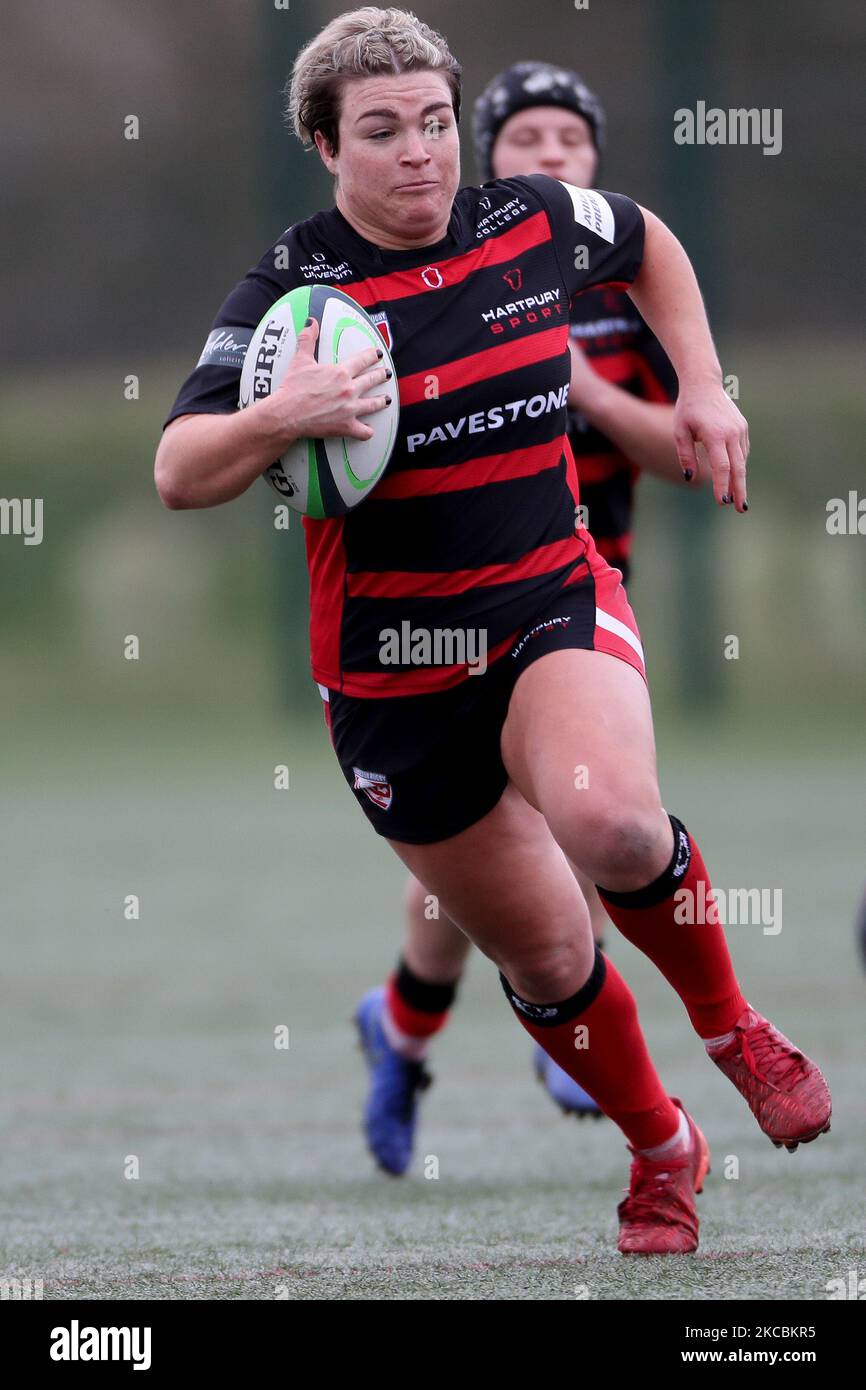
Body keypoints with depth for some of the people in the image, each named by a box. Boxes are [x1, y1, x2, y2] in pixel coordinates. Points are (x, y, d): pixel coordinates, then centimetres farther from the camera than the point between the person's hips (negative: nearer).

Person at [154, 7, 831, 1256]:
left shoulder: (537, 221, -3)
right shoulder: (293, 288, -13)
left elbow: (649, 247, 21)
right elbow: (179, 474, -22)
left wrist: (701, 388, 12)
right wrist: (282, 419, -40)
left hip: (555, 600, 0)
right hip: (393, 669, 0)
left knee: (605, 817, -32)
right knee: (544, 957, 5)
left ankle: (730, 1024, -4)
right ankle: (662, 1151, 32)